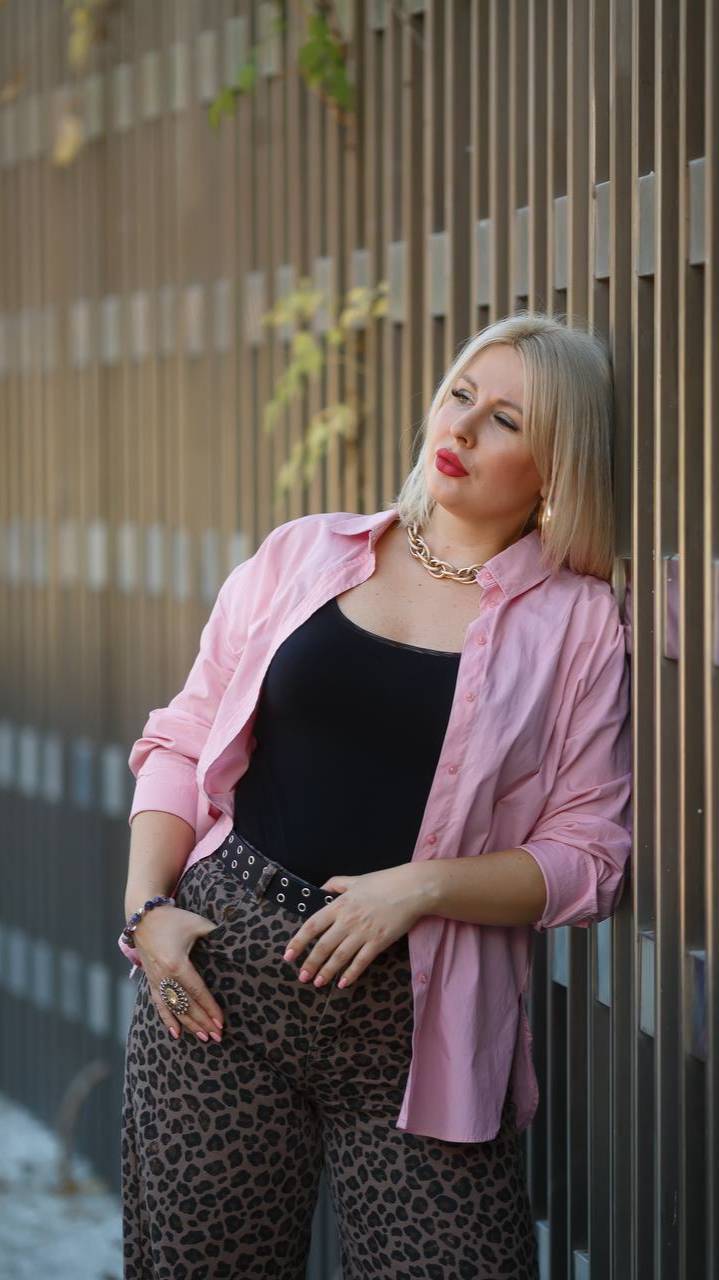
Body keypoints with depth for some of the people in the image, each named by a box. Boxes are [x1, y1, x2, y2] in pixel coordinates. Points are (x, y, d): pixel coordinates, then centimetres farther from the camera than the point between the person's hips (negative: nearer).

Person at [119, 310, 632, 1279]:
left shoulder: (577, 625, 2)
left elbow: (588, 858, -2)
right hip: (221, 967, 2)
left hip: (413, 1016, -1)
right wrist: (147, 910, -2)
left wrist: (418, 887, -15)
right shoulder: (302, 556, 9)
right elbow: (182, 743, 11)